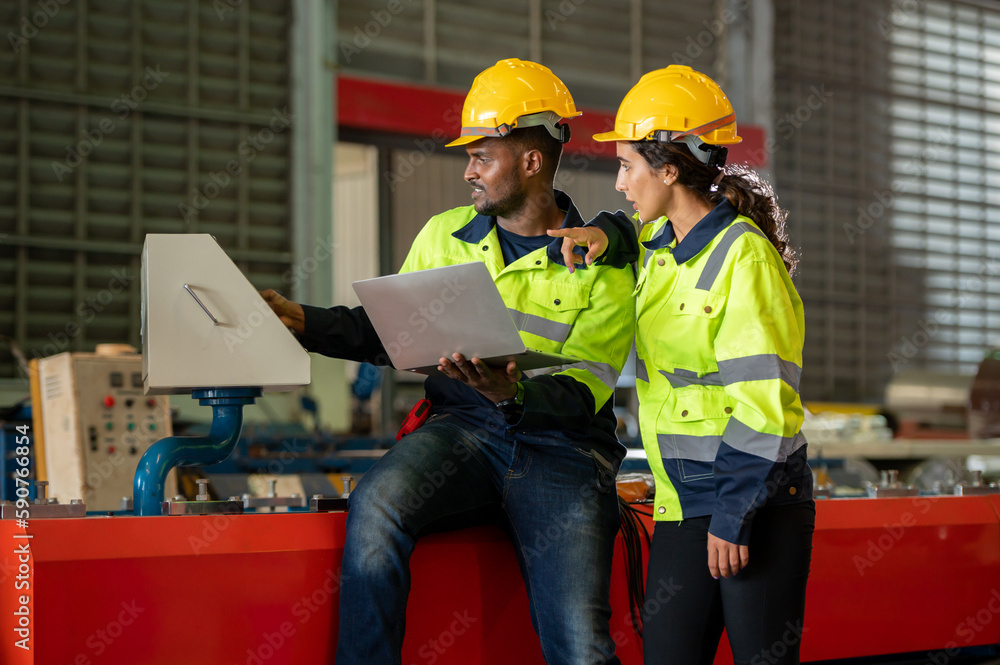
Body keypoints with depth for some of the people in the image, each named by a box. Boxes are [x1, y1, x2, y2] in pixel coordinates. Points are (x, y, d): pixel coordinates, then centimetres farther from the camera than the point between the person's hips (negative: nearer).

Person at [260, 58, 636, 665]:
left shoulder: (602, 266, 1)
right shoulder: (445, 235, 14)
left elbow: (581, 393, -8)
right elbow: (391, 331, 19)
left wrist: (513, 392, -29)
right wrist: (304, 321, 4)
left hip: (560, 444, -3)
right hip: (463, 430, 3)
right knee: (377, 506, -31)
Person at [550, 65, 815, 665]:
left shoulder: (745, 257, -13)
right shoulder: (661, 241, 11)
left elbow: (763, 401, -18)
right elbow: (636, 231, 39)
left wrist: (734, 514, -19)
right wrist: (604, 234, 14)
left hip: (760, 500, -8)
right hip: (681, 502, 8)